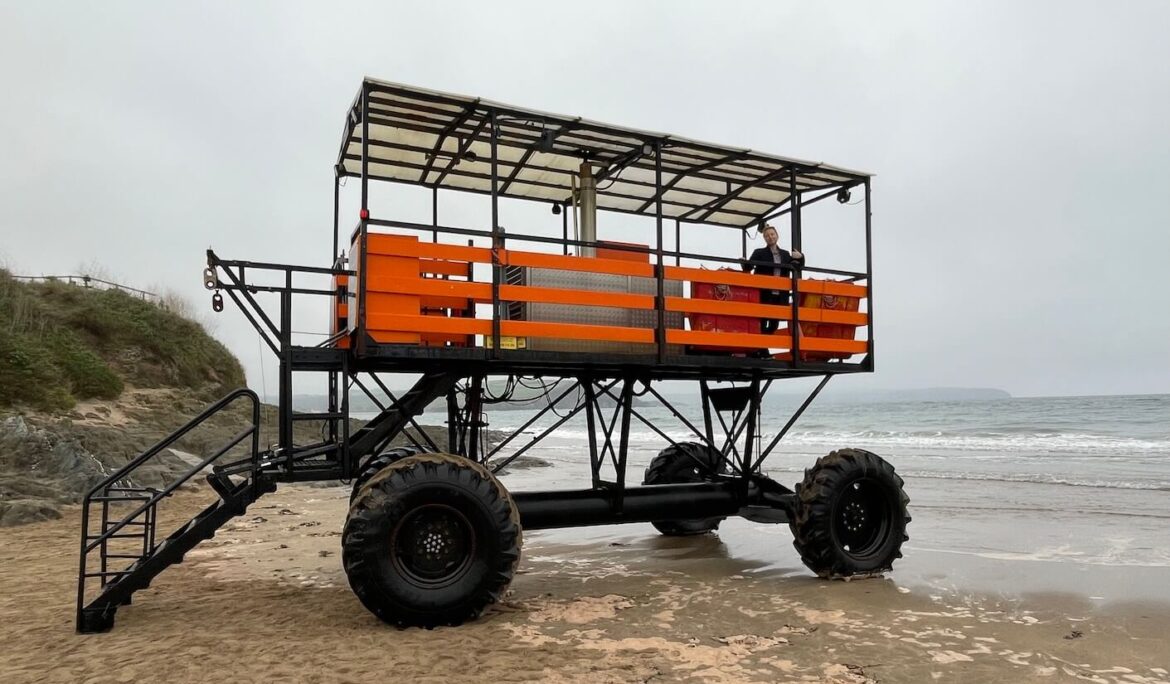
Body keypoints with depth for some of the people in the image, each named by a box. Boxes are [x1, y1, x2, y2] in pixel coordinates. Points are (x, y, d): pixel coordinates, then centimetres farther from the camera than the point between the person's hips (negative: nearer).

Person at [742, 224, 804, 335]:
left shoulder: (785, 254, 16)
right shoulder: (759, 253, 4)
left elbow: (797, 267, 21)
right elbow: (748, 266, -8)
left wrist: (800, 257, 1)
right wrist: (744, 263, -31)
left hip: (780, 295, 4)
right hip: (765, 294, -4)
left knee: (775, 323, 6)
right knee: (762, 321, -8)